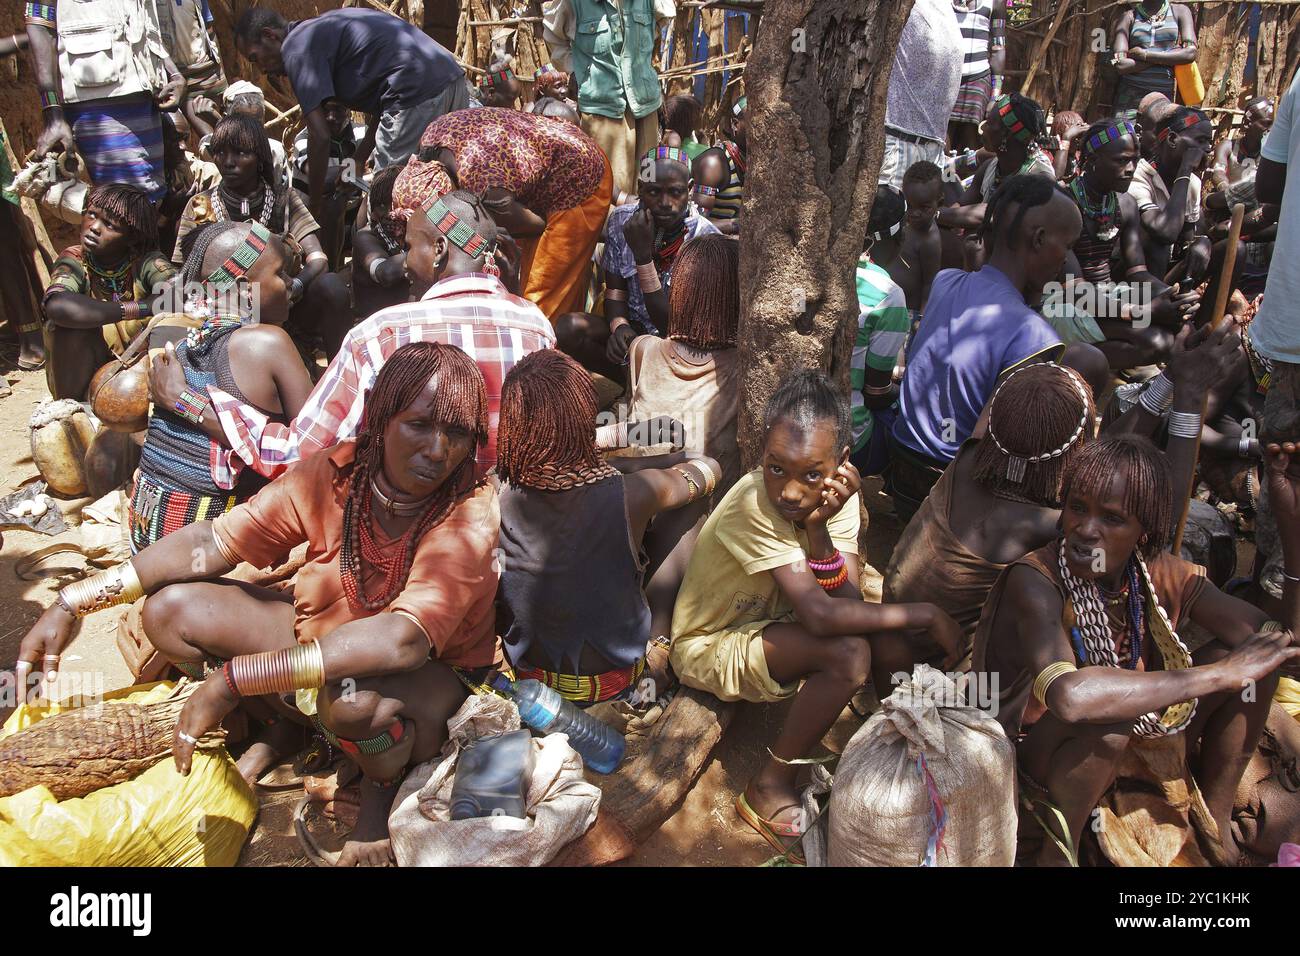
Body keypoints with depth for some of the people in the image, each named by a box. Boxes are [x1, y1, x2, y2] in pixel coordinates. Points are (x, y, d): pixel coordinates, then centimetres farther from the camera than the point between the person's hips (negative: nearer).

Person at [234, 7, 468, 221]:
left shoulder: (296, 48, -1)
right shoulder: (322, 28, 27)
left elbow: (319, 136, -7)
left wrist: (314, 204, 3)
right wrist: (360, 159, 24)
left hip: (418, 93, -10)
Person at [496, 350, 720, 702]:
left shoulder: (493, 497, -20)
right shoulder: (630, 495, -26)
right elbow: (709, 468, -5)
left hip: (530, 681, 3)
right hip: (616, 684, -3)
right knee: (692, 497, 3)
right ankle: (660, 635, 13)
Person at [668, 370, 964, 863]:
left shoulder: (835, 493, -14)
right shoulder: (750, 507, -33)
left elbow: (847, 601, -21)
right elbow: (821, 615, -36)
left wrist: (817, 527, -34)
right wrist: (927, 614, -26)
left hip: (771, 622, 6)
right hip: (708, 645, -6)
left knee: (885, 639, -14)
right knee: (849, 654, -27)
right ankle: (769, 790, -9)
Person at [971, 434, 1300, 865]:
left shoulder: (1162, 575, -9)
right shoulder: (1034, 580, -28)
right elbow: (1070, 696, -46)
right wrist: (1221, 673, -37)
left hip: (1134, 744, 6)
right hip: (1038, 761, -6)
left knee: (1254, 655, -7)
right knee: (1106, 718, -38)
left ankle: (1217, 820, 10)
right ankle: (1058, 849, -10)